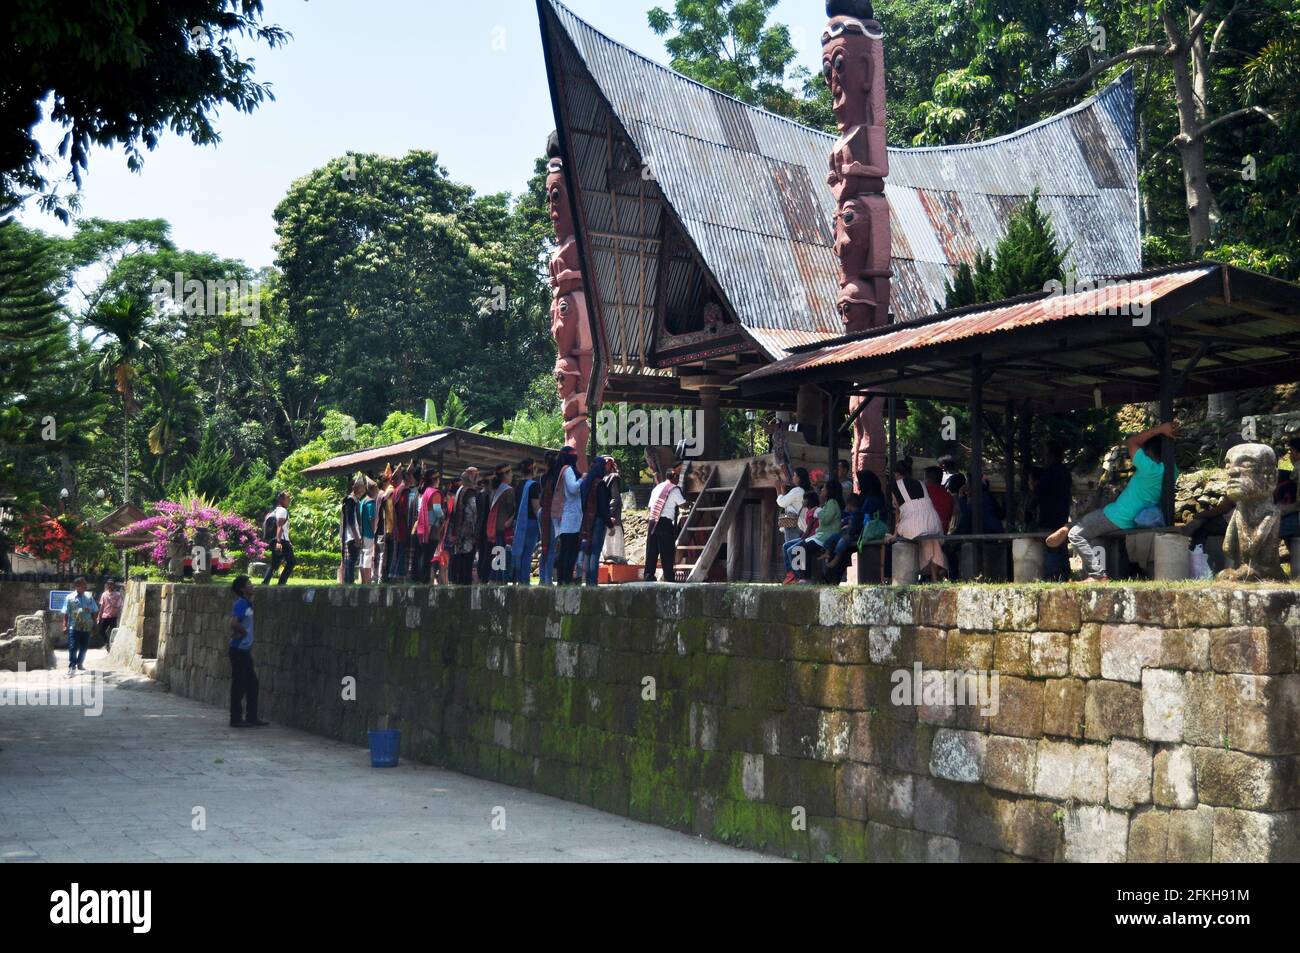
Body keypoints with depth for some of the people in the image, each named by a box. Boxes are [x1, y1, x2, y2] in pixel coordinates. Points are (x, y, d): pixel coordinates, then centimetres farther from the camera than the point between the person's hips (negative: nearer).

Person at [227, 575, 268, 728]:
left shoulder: (247, 603, 12)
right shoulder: (241, 604, -16)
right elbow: (234, 623, -28)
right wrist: (244, 632, -12)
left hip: (245, 650, 9)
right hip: (239, 649, -9)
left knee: (252, 682, 12)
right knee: (239, 684, -2)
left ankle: (251, 717, 18)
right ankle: (236, 719, 5)